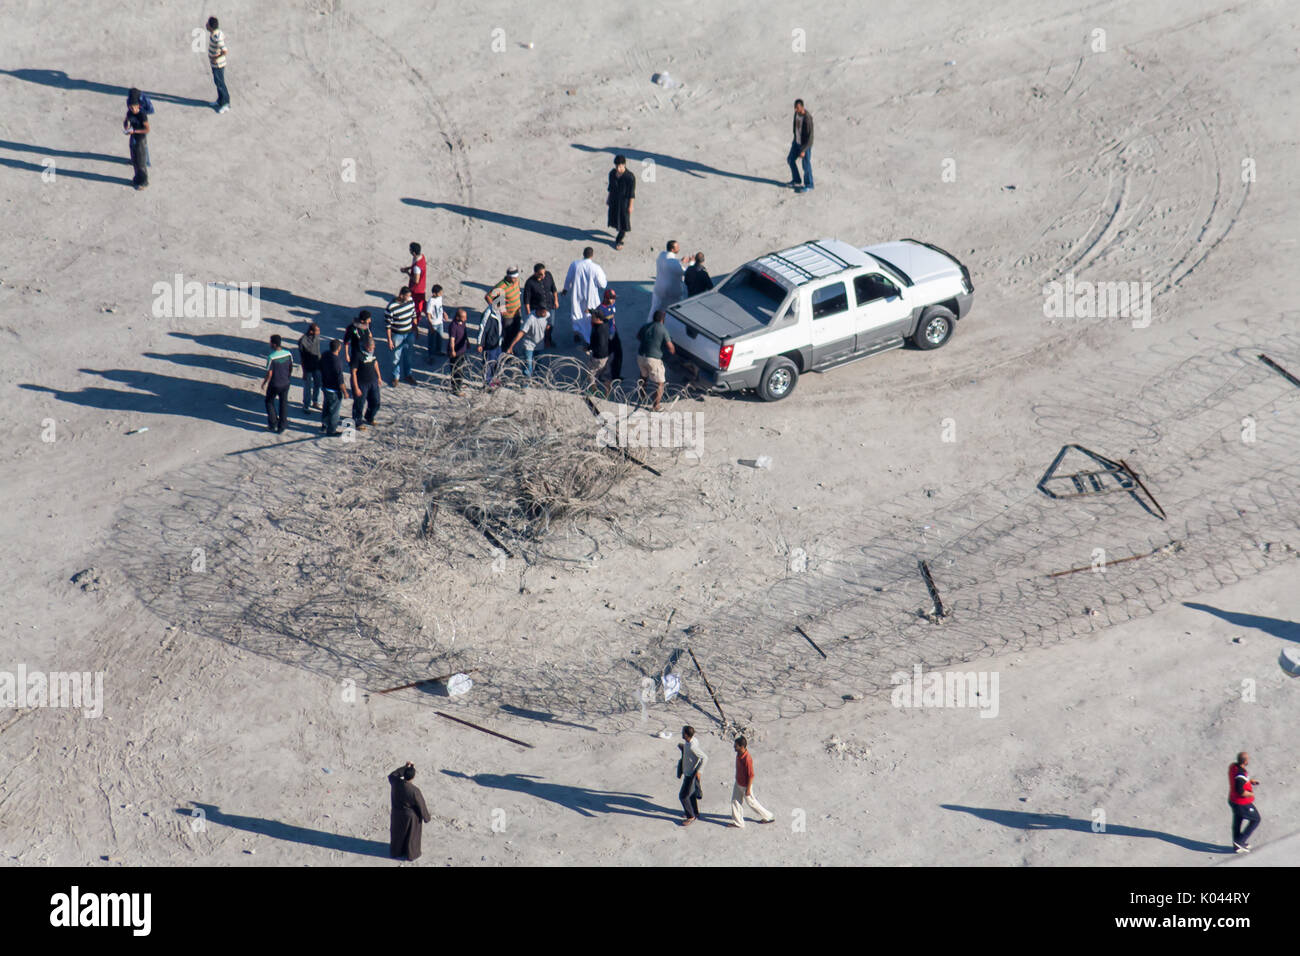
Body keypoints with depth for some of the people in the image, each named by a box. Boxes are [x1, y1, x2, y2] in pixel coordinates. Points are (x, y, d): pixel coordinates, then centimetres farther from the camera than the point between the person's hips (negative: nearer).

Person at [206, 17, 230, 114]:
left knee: (220, 84, 3)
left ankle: (226, 104, 16)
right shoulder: (217, 31, -4)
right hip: (214, 63, 9)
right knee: (217, 82, 22)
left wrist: (216, 58, -24)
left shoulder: (217, 38, -33)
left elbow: (225, 51, -39)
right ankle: (220, 101, 37)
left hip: (218, 64, -9)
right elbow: (224, 37, 17)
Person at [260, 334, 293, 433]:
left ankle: (273, 424, 17)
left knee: (269, 402, 18)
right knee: (283, 403, 16)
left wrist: (264, 383, -4)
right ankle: (281, 426, 22)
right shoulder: (288, 353, -9)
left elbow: (269, 374, -20)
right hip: (285, 382, 4)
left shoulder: (271, 357, -25)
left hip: (274, 384, -4)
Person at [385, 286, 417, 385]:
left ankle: (407, 375, 38)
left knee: (407, 356, 21)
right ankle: (396, 377, 31)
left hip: (409, 334, 5)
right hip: (397, 335, -5)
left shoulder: (410, 301, -10)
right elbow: (388, 325, -18)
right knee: (397, 357, 12)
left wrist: (415, 330, 14)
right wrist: (389, 340, -15)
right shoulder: (391, 307, -26)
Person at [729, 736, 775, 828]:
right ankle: (738, 822, 27)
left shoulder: (747, 758, -33)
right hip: (738, 783, 8)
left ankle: (768, 817, 30)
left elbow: (751, 775, -26)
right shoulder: (739, 754, -7)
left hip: (745, 785, -8)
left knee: (751, 802, 10)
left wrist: (748, 789, -21)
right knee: (735, 801, 14)